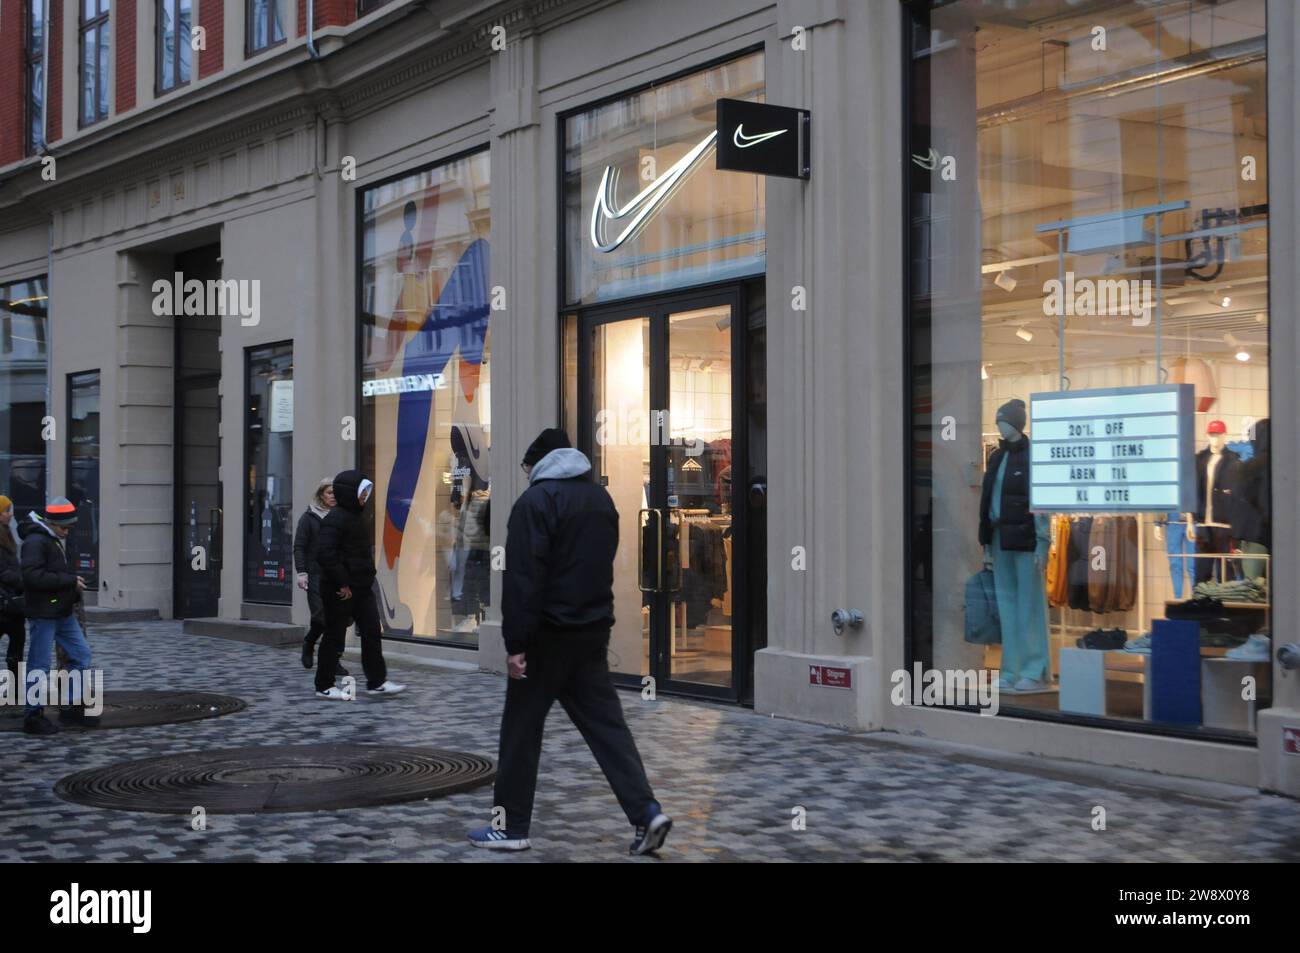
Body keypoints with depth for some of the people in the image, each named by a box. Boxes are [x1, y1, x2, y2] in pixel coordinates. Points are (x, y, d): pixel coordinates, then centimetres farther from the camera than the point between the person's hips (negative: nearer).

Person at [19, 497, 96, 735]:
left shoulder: (57, 540, 16)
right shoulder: (35, 541, -14)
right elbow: (34, 577, -25)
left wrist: (73, 595, 9)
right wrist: (70, 580, -21)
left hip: (64, 612, 9)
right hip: (43, 614, -9)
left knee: (82, 655, 10)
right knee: (39, 665, -3)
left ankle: (74, 706, 18)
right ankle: (34, 716, 5)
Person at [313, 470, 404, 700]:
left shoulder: (355, 516, 15)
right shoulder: (335, 518, -16)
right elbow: (325, 553, -26)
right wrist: (342, 583, -24)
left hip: (361, 588, 9)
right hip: (340, 592, -9)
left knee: (372, 633, 6)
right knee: (334, 637, 1)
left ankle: (377, 682, 11)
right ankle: (324, 686, 11)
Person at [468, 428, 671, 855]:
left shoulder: (536, 500, -11)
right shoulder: (601, 498, 14)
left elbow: (522, 578, -17)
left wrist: (516, 643, -16)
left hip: (548, 634, -7)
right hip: (594, 631, 7)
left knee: (521, 728, 4)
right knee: (605, 723, 7)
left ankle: (511, 826, 10)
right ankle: (646, 813, -3)